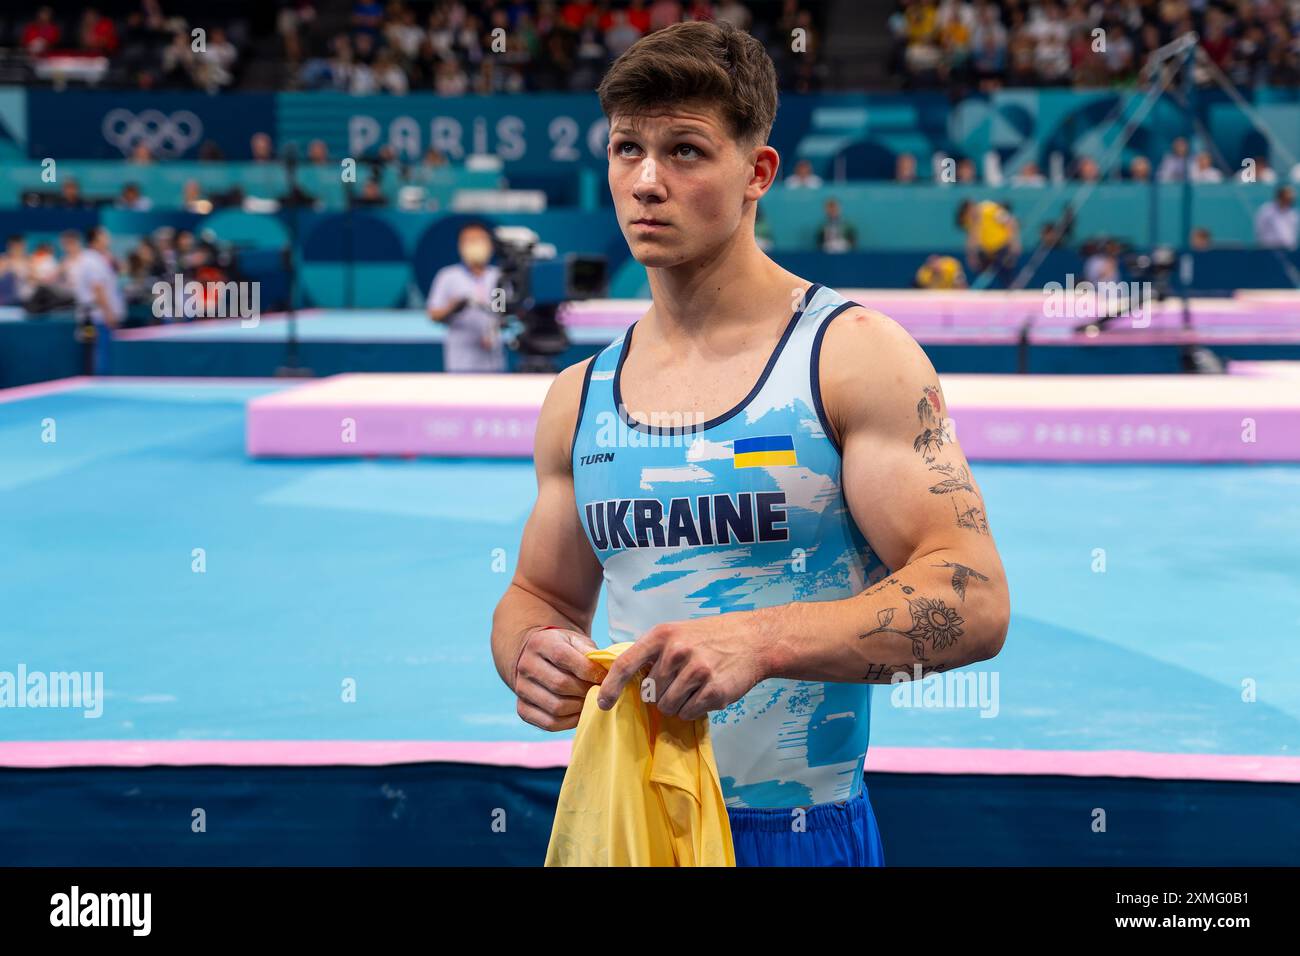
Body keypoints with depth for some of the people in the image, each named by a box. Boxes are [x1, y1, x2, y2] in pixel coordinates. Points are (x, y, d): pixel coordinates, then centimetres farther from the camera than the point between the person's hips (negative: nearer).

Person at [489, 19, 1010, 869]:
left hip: (801, 831, -4)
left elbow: (974, 601, -17)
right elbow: (540, 596, 16)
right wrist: (529, 655, -8)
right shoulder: (580, 398, 6)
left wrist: (760, 641, -31)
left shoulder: (856, 355, -9)